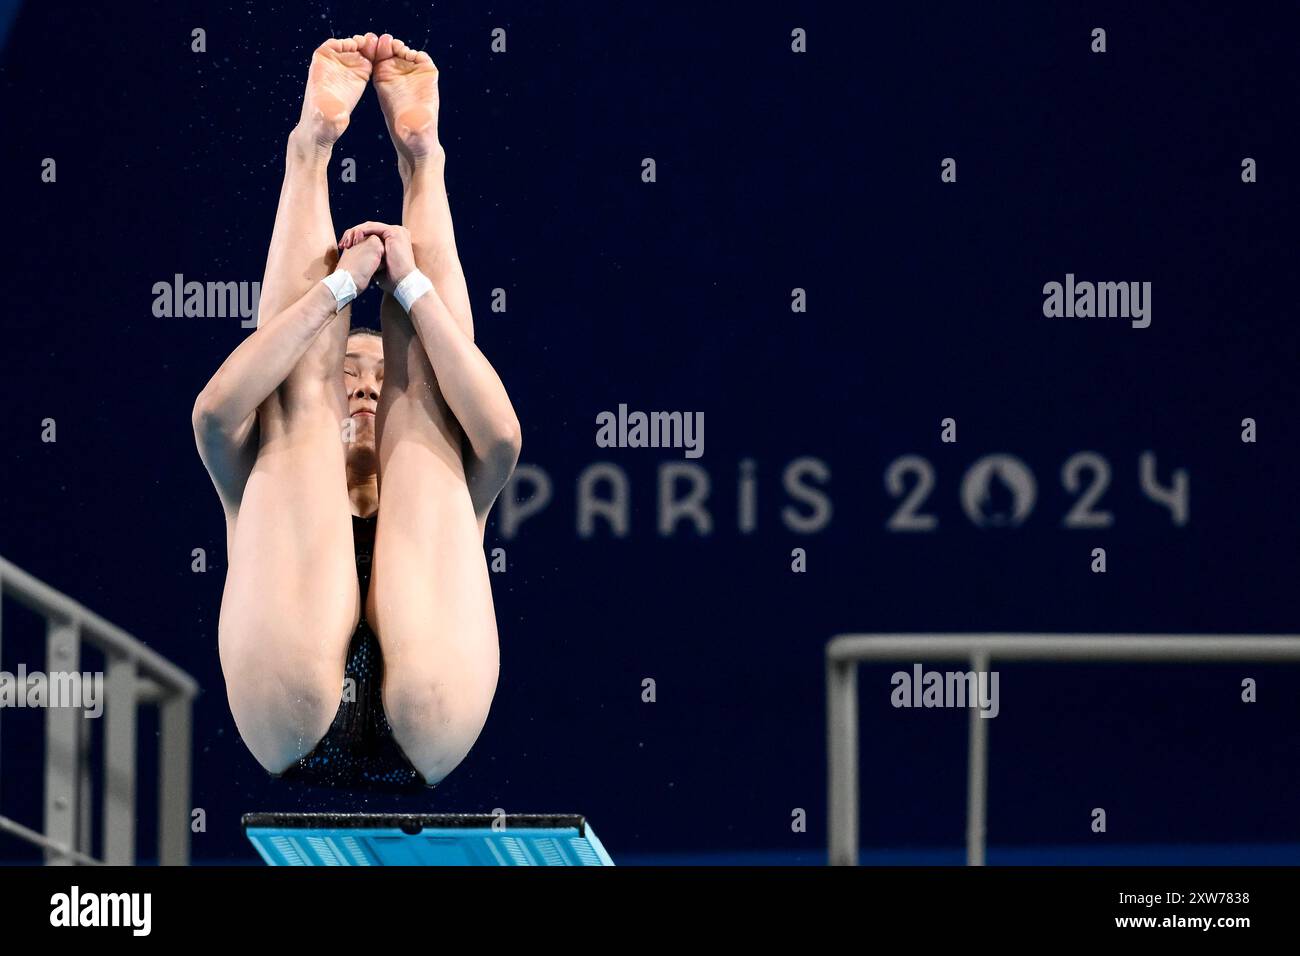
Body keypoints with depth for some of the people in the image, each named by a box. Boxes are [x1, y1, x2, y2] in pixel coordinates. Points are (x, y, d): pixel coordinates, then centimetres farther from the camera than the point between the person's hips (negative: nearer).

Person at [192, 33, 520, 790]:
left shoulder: (432, 518, 39)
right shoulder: (267, 510, 38)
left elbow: (500, 434, 13)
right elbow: (217, 410, 12)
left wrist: (411, 283, 14)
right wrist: (340, 285, 12)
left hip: (424, 730, 1)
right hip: (298, 729, -1)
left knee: (422, 393, 13)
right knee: (304, 385, 12)